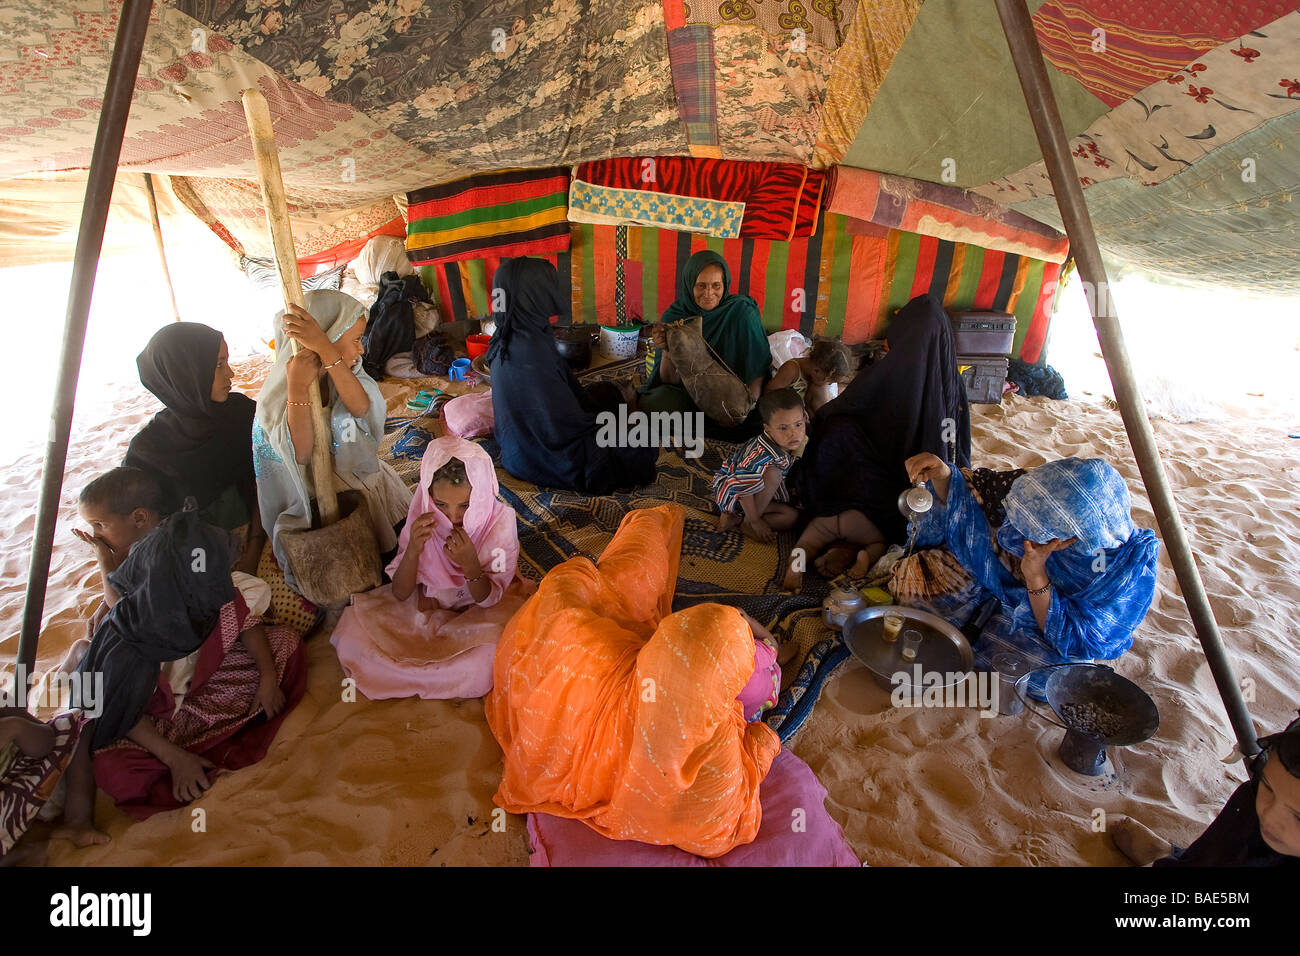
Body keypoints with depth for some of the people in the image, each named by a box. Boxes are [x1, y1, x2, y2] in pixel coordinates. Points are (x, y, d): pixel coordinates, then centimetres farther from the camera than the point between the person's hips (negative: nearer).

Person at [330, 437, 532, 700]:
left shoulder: (500, 520, -24)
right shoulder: (422, 513, -17)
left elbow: (488, 599, -17)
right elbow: (400, 594, -14)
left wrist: (470, 565, -38)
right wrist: (413, 549, -33)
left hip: (477, 613, -2)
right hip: (427, 606, 2)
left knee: (484, 661, -32)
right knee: (352, 630, -16)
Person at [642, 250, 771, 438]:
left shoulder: (742, 311, -10)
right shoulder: (673, 316, -6)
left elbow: (758, 364, -7)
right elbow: (670, 381, -8)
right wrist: (666, 352, -28)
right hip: (686, 393, 0)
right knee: (659, 400, -31)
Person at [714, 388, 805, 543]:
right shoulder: (761, 455, -37)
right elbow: (742, 490, -35)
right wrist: (756, 521, -26)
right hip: (728, 491, -9)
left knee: (792, 516, -4)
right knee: (773, 474, -33)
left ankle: (736, 518, -5)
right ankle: (747, 521, -17)